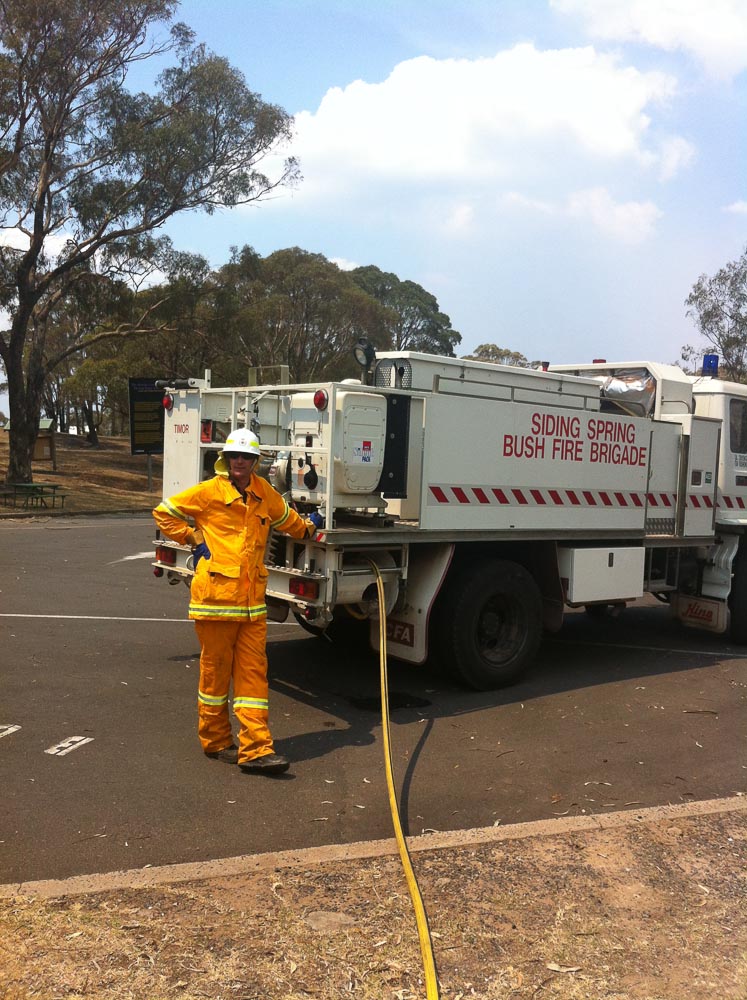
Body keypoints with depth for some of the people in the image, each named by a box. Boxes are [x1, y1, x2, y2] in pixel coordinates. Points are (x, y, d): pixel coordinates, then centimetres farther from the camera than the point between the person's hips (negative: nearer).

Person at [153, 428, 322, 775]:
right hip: (215, 598, -4)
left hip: (252, 602, 4)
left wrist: (308, 526, 31)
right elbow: (164, 513, 5)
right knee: (215, 670, 7)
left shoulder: (264, 494, 11)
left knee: (253, 672, 1)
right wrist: (193, 539, -1)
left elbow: (287, 519, 33)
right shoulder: (209, 492, -3)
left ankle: (256, 749, 3)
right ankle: (216, 741, 22)